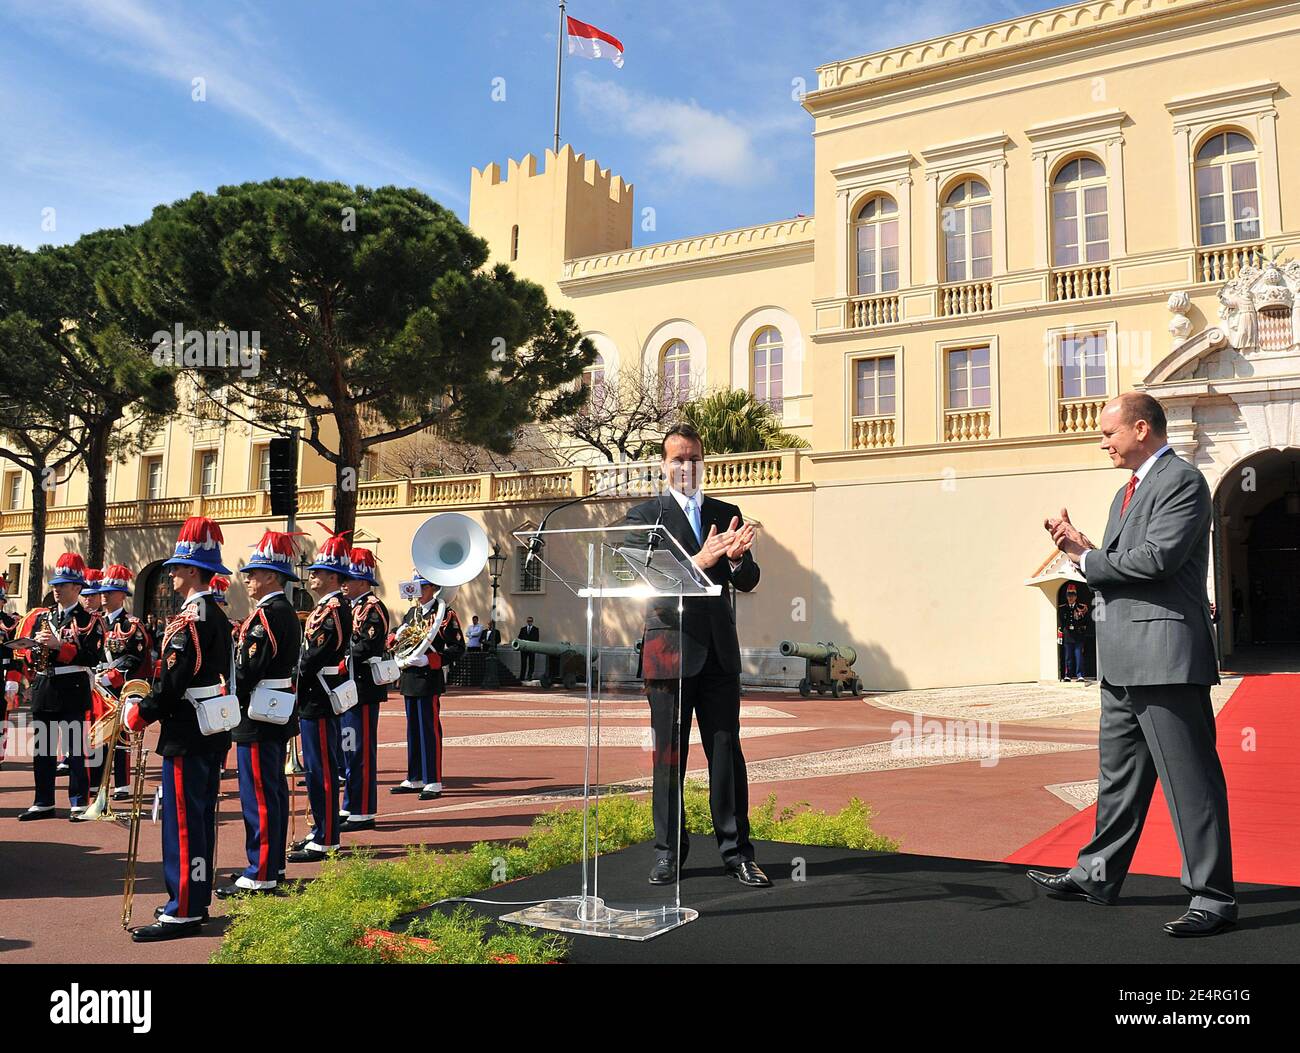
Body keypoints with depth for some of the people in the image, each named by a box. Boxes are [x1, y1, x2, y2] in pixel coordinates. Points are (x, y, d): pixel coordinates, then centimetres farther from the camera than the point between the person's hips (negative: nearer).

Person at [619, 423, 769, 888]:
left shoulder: (727, 514, 12)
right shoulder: (645, 515, 2)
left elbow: (748, 582, 6)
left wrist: (737, 557, -18)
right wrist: (700, 561, -28)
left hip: (719, 649, 3)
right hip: (670, 648, -3)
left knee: (727, 753, 5)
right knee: (668, 756, 4)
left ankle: (736, 852, 12)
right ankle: (668, 852, 15)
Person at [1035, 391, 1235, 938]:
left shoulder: (1182, 480, -9)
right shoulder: (1127, 492, 21)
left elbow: (1157, 558, -21)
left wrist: (1086, 559, -9)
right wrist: (1082, 547, 3)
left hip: (1165, 654, -10)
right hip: (1124, 661, 10)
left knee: (1190, 779, -4)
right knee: (1118, 774, 18)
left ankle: (1213, 897, 5)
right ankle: (1097, 875, 29)